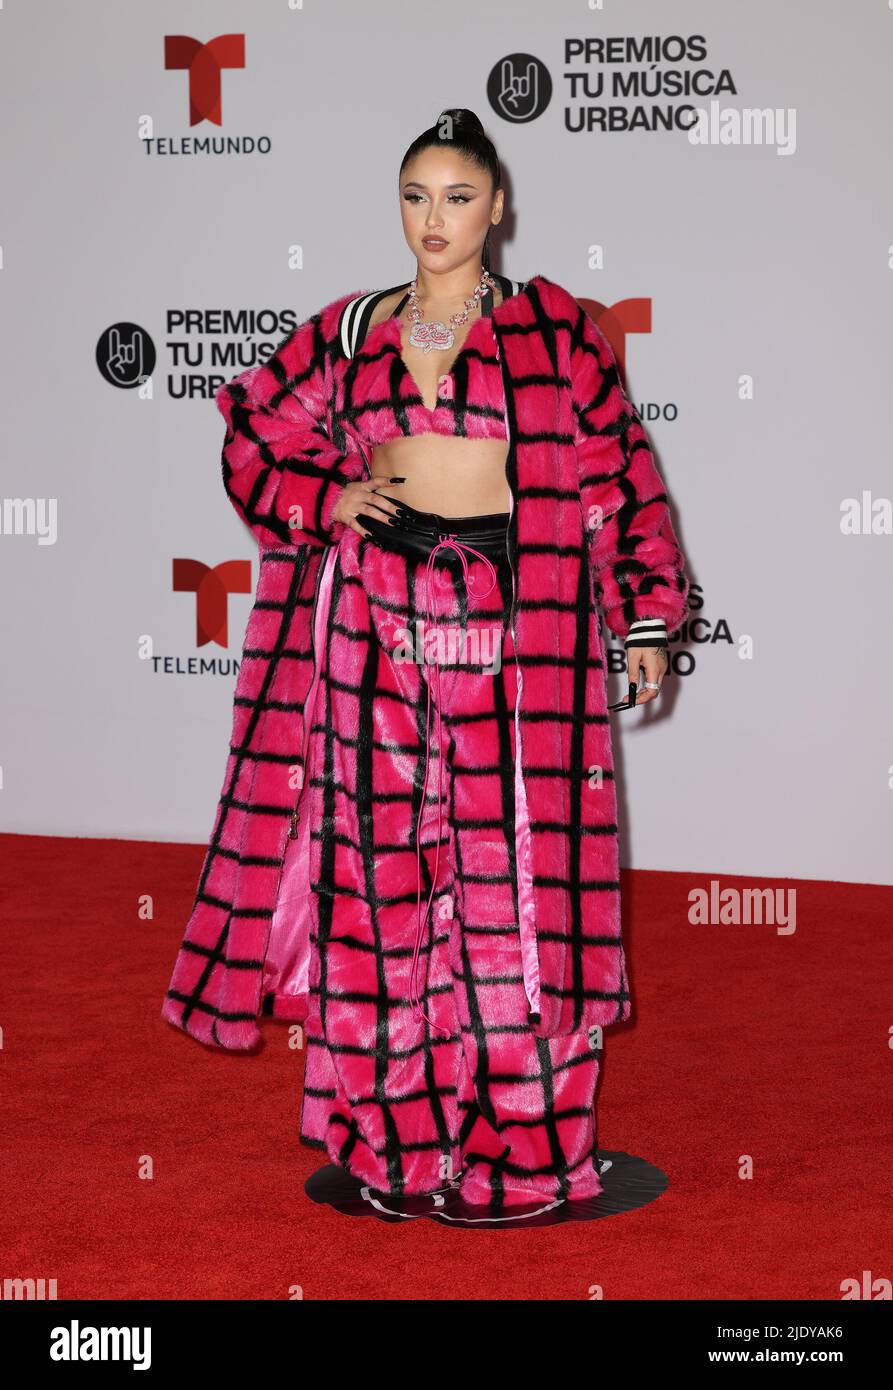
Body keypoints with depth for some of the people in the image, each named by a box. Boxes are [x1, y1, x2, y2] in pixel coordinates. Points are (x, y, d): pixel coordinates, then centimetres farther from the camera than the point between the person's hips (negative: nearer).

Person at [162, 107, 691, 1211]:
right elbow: (256, 446, 17)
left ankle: (520, 1139, 7)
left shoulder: (555, 326, 5)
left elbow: (618, 471, 4)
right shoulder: (350, 331, 11)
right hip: (377, 615, 2)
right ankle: (394, 1132, 14)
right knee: (381, 857, 3)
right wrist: (333, 501, -1)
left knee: (516, 863, -3)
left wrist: (645, 619, 0)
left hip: (518, 624, -2)